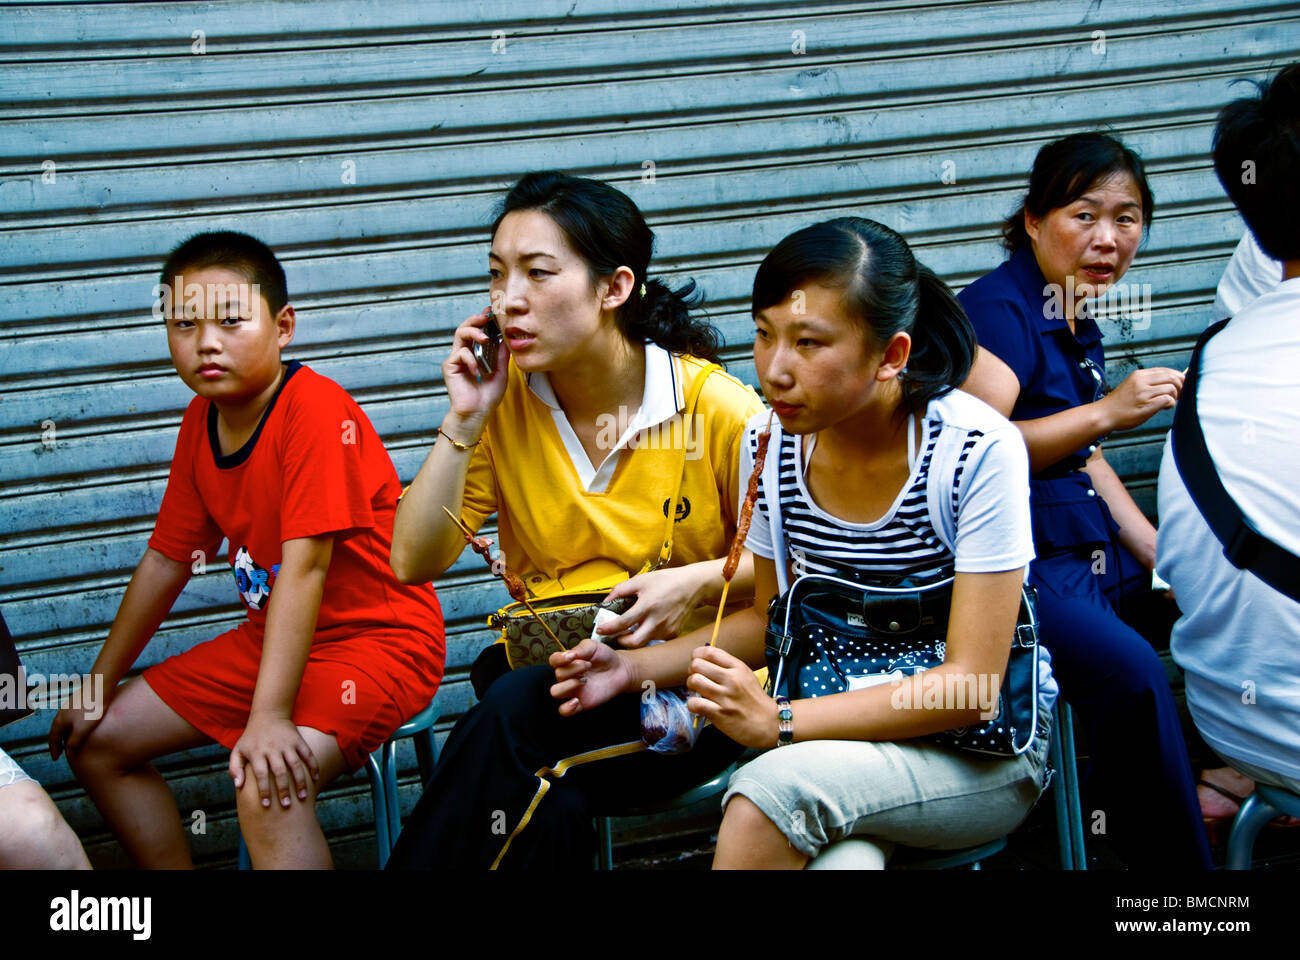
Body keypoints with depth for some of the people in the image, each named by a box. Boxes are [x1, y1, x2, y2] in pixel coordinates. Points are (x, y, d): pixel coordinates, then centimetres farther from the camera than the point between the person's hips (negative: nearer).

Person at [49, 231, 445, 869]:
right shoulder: (201, 420, 3)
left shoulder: (316, 410, -23)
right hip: (267, 637, 9)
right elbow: (168, 556, 12)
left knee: (267, 786, -34)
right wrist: (100, 682, 16)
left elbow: (304, 565, -29)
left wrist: (269, 716, -34)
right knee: (95, 741, 8)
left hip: (378, 637, -9)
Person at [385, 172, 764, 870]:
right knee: (549, 809, -33)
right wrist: (463, 422, -12)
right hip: (542, 669, 3)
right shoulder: (503, 399, 1)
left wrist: (697, 582, -17)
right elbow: (413, 562, -4)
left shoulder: (717, 409, -9)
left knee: (515, 709, -32)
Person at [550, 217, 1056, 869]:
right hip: (846, 728, 4)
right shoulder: (770, 444, -4)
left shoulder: (978, 449, -20)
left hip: (988, 747, -4)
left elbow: (970, 684, -20)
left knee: (772, 790, -31)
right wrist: (635, 667, -3)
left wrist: (778, 722, -27)